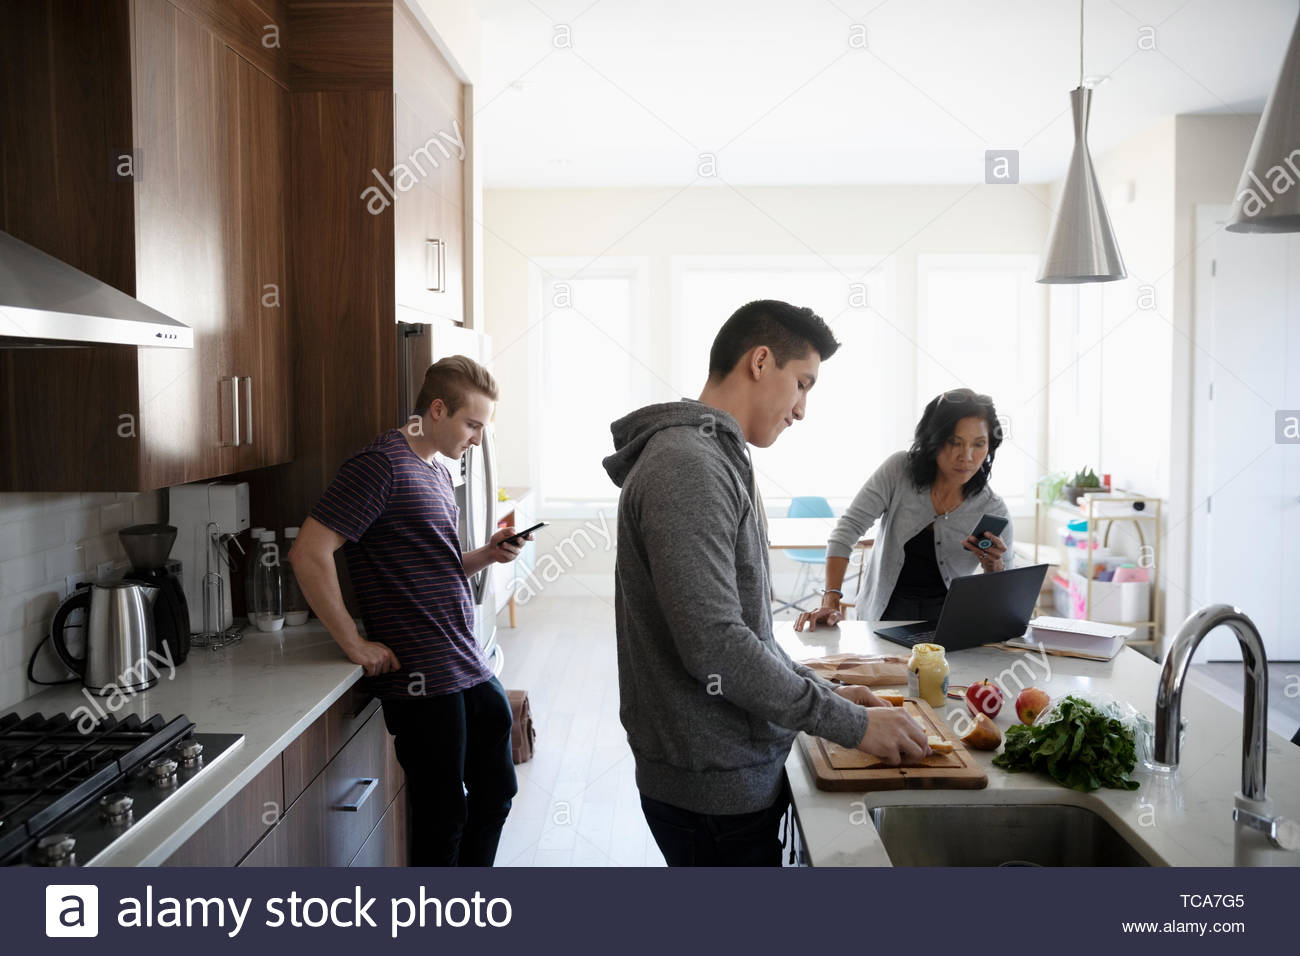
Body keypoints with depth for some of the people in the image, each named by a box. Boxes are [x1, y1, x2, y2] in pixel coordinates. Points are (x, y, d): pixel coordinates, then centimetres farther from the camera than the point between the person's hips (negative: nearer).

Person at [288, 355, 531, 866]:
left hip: (471, 670, 9)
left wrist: (486, 555, 3)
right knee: (442, 819, 4)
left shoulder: (439, 473, 15)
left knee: (494, 793, 20)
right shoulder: (380, 465, -14)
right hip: (423, 680, -9)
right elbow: (309, 554, -21)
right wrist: (355, 644, -17)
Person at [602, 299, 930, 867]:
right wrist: (851, 724, -18)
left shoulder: (715, 460, 14)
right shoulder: (685, 466, -19)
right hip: (716, 791, -10)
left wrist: (825, 692, 10)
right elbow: (714, 646, -26)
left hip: (739, 774, 10)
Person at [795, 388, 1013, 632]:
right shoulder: (900, 470, -10)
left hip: (947, 614, 1)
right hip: (884, 611, -1)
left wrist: (993, 565, -22)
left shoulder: (993, 511, -8)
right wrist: (830, 602, -23)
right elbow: (849, 528, -14)